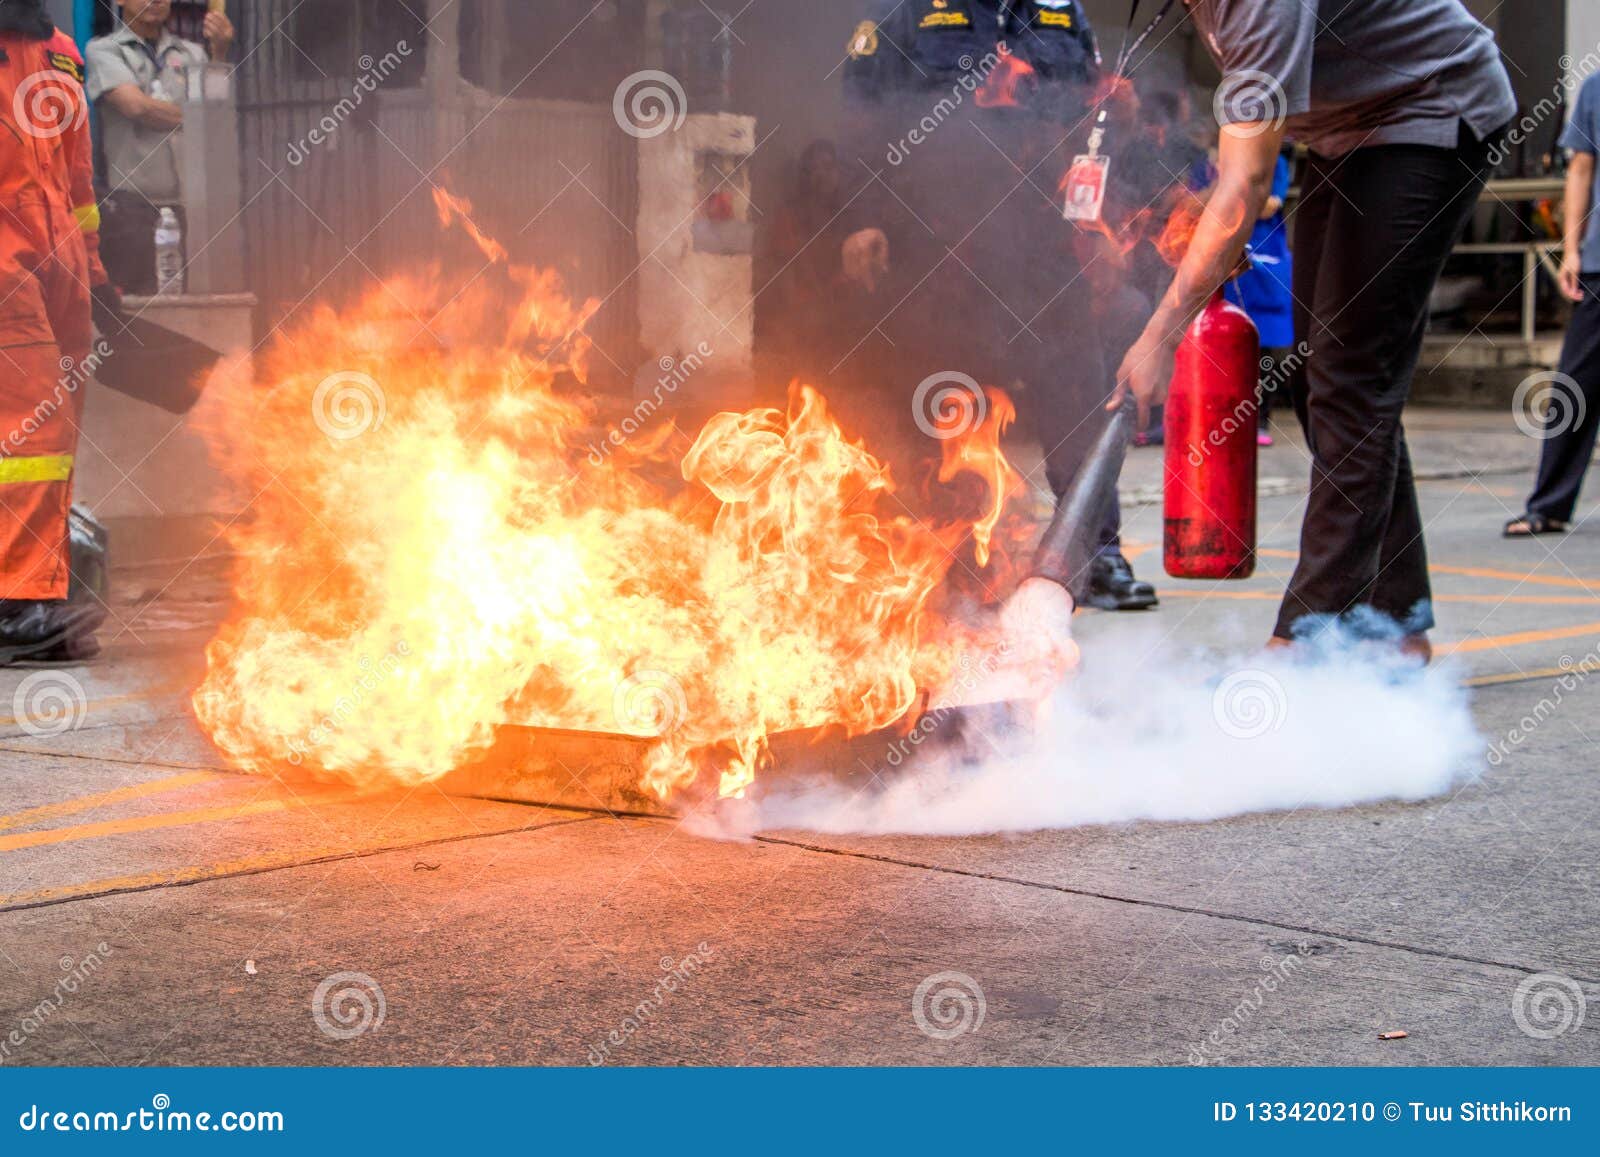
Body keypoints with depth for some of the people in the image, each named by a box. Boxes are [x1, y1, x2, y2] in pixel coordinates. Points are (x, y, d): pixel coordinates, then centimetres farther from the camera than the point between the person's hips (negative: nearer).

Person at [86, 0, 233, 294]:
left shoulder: (191, 53, 16)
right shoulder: (104, 50, 6)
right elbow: (136, 105, -9)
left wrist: (220, 52, -9)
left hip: (191, 197, 3)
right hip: (133, 195, -3)